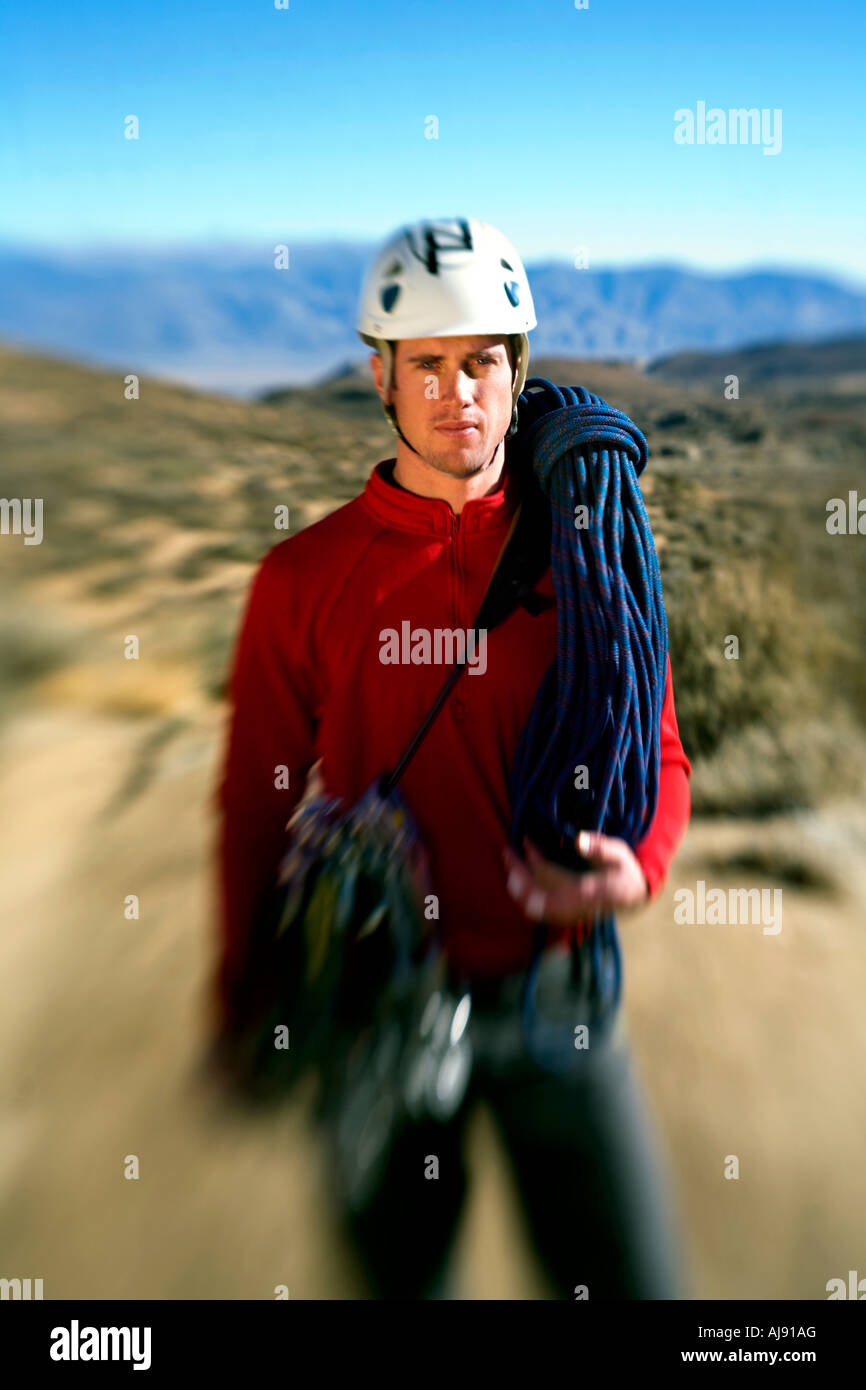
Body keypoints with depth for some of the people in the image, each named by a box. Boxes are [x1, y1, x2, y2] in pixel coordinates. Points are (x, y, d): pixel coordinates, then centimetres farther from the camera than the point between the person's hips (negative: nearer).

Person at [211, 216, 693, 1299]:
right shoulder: (304, 578, -5)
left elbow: (653, 749, 2)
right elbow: (255, 801, 1)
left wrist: (634, 866, -19)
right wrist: (241, 1008, 4)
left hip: (556, 991, 1)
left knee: (634, 1279, 10)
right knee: (402, 1270, 19)